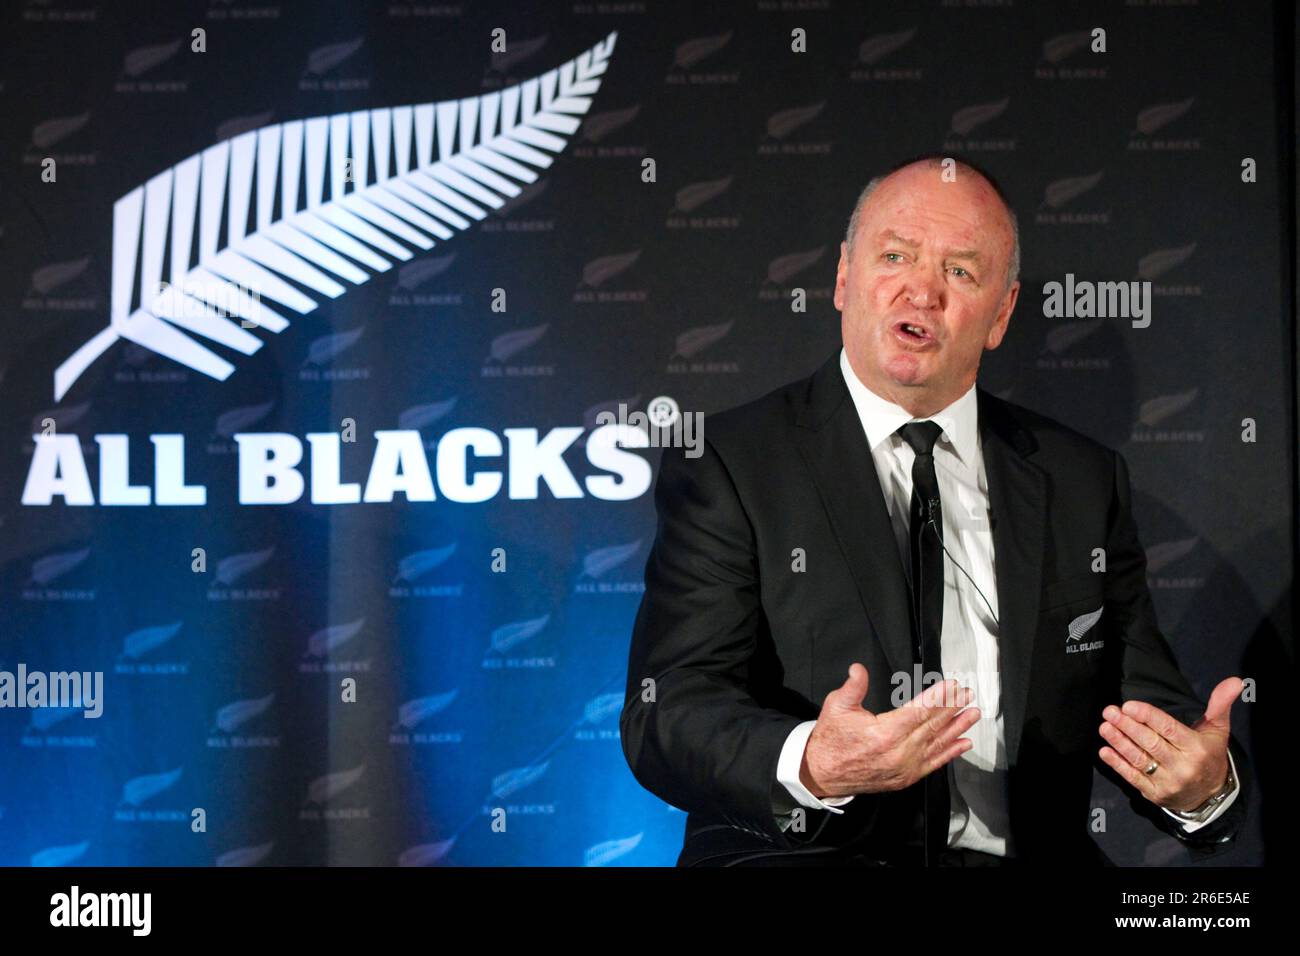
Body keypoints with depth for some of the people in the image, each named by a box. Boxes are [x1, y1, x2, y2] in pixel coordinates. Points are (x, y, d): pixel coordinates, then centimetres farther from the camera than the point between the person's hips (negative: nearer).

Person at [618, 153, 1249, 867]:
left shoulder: (1083, 481, 14)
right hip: (799, 855, -4)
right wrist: (810, 767, -27)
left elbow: (1143, 701, 14)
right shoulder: (730, 466, 2)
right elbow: (665, 714, -7)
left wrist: (1206, 783, -9)